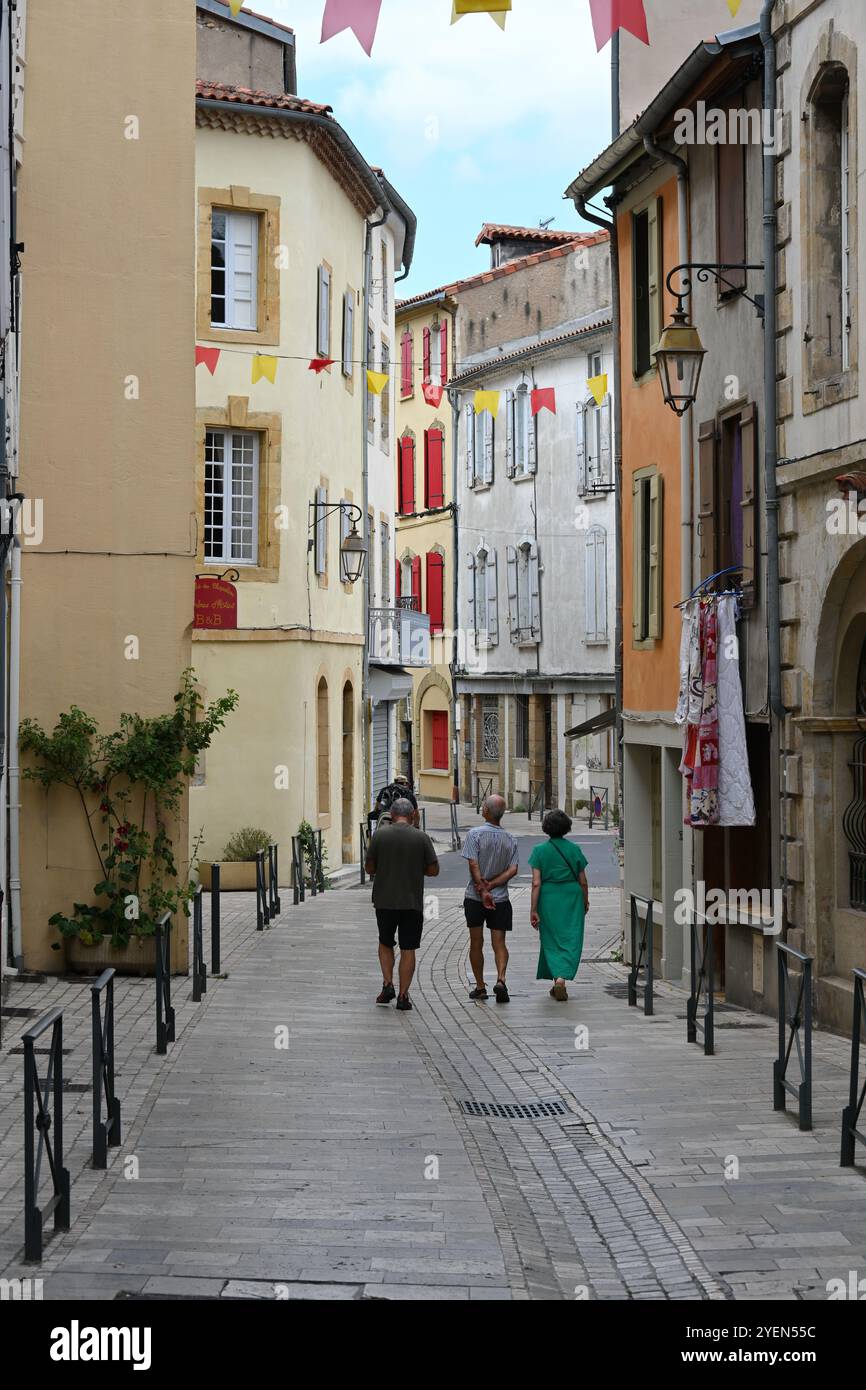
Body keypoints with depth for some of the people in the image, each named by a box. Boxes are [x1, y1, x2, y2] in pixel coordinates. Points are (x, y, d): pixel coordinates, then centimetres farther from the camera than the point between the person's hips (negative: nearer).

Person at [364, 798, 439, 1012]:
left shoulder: (380, 835, -4)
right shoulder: (421, 837, -5)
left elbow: (369, 867, 1)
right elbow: (433, 870, -2)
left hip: (385, 900, 1)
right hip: (412, 902, -1)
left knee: (385, 943, 20)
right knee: (408, 949, 6)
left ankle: (387, 984, 4)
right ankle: (403, 995, 4)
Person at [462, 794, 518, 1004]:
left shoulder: (475, 834, -9)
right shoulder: (510, 839, 3)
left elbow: (474, 866, -16)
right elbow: (513, 870, -5)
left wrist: (483, 890, -14)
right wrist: (491, 885, -7)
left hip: (475, 897, -2)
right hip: (501, 898, 2)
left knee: (476, 943, 8)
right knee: (499, 943, 4)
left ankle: (480, 986, 12)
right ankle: (500, 979, -18)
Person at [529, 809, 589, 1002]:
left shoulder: (540, 851, -4)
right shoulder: (575, 849, 0)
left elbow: (536, 883, -8)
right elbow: (583, 881, 4)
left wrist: (533, 910, -6)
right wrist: (585, 902, 20)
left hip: (549, 899, -1)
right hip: (572, 899, 1)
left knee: (551, 941, 12)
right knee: (571, 939, 2)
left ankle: (557, 980, 7)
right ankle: (562, 978, -14)